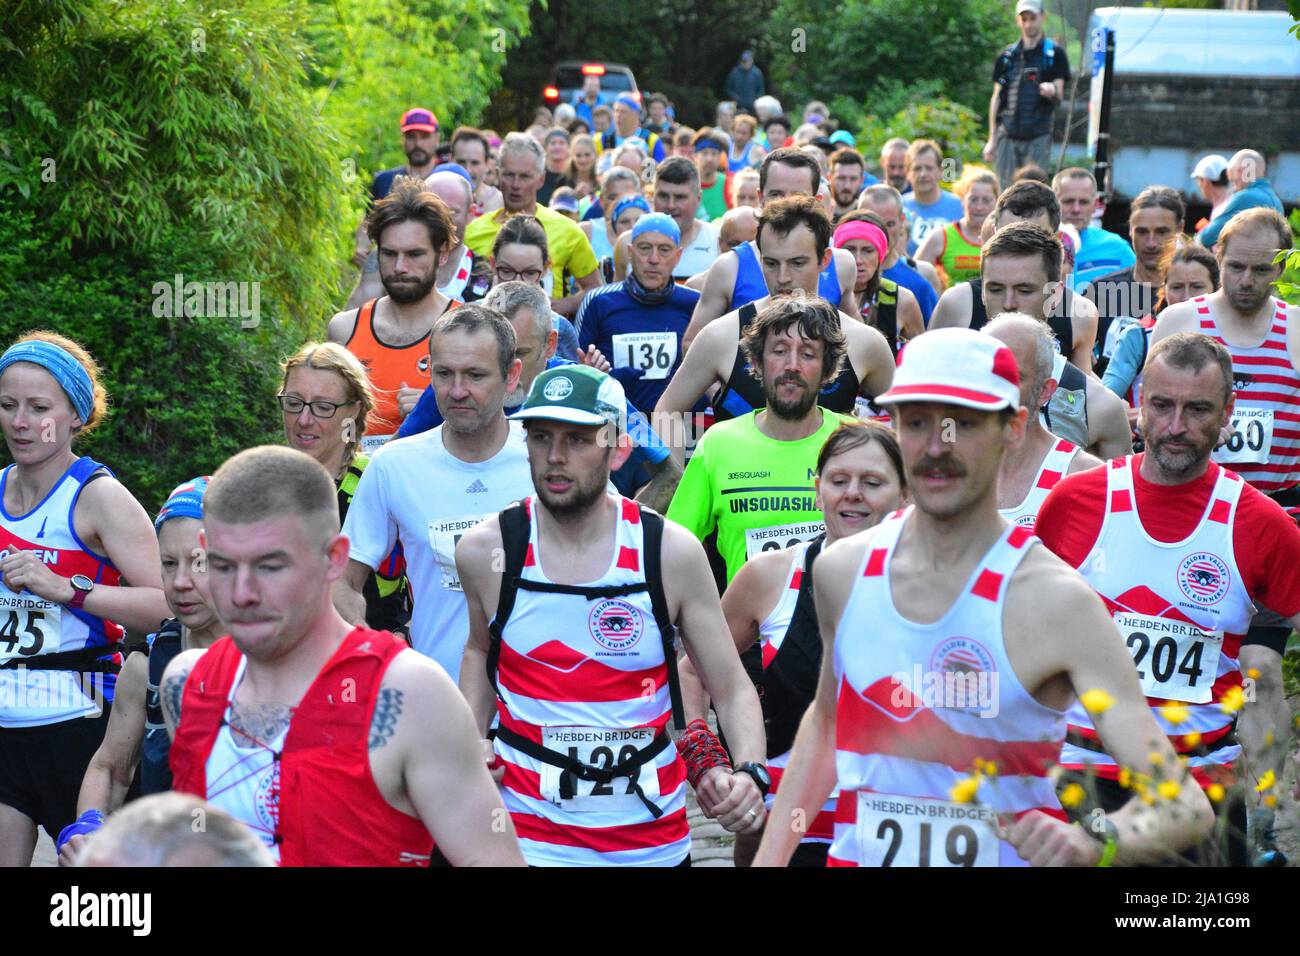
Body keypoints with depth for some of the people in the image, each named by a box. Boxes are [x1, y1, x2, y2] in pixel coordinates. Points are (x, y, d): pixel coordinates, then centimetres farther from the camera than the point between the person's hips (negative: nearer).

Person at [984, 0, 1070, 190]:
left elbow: (1060, 94, 1)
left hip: (1038, 137, -3)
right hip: (1008, 135, 3)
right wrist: (991, 140, 9)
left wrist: (1052, 89, -25)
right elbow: (996, 98, 14)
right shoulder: (1007, 56, 13)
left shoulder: (1054, 53, 5)